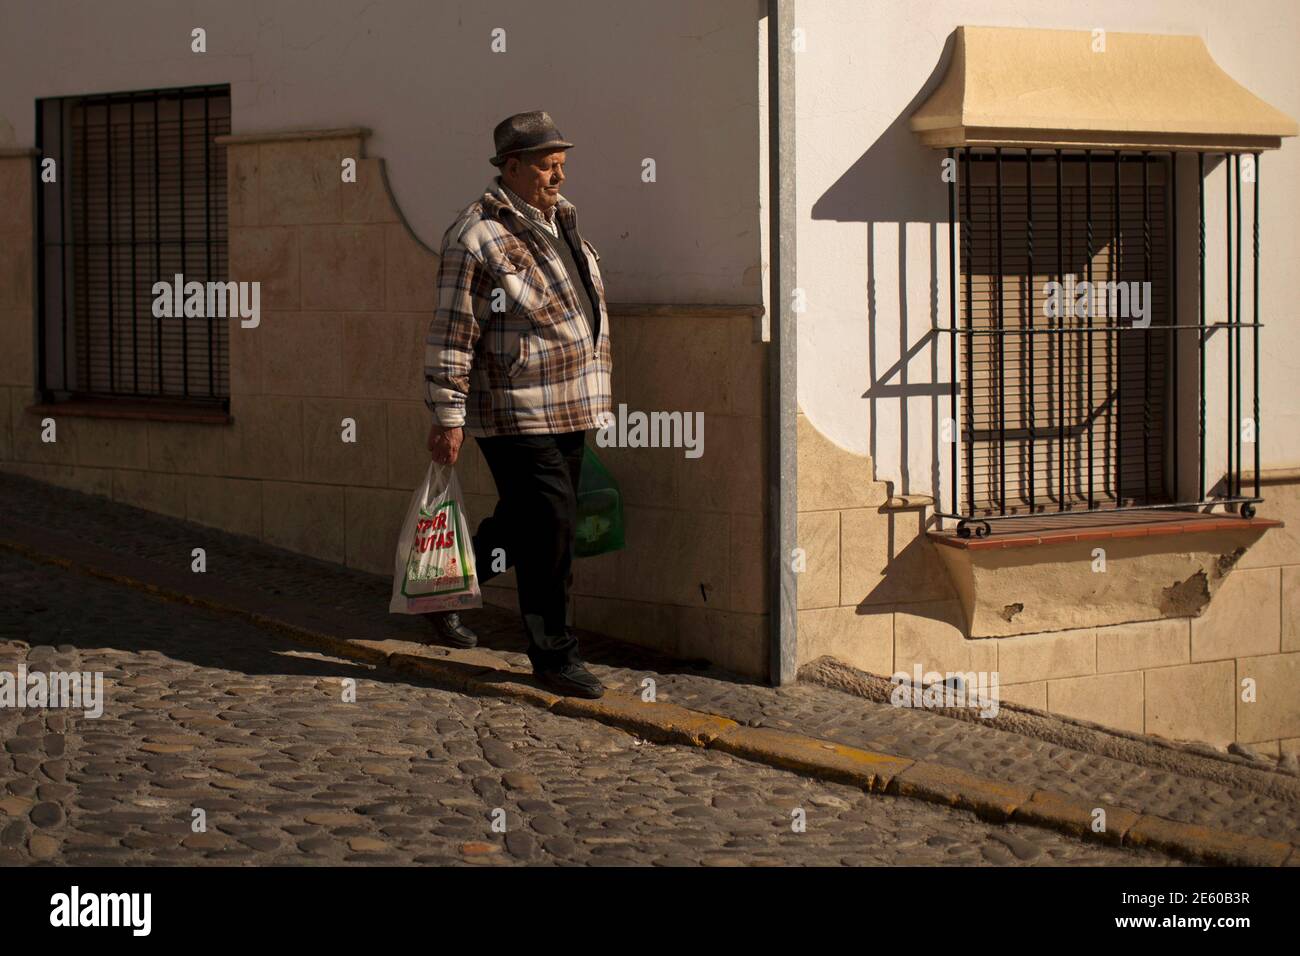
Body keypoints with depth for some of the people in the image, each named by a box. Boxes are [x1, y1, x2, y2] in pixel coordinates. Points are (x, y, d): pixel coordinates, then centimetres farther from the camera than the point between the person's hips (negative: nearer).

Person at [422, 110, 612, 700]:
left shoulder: (561, 221, 13)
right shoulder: (478, 236, -14)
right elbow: (451, 334, -15)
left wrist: (595, 394, 26)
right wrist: (447, 418, -16)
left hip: (569, 409, 9)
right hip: (515, 415, -9)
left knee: (521, 520, 16)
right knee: (549, 528, -9)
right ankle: (553, 656, 1)